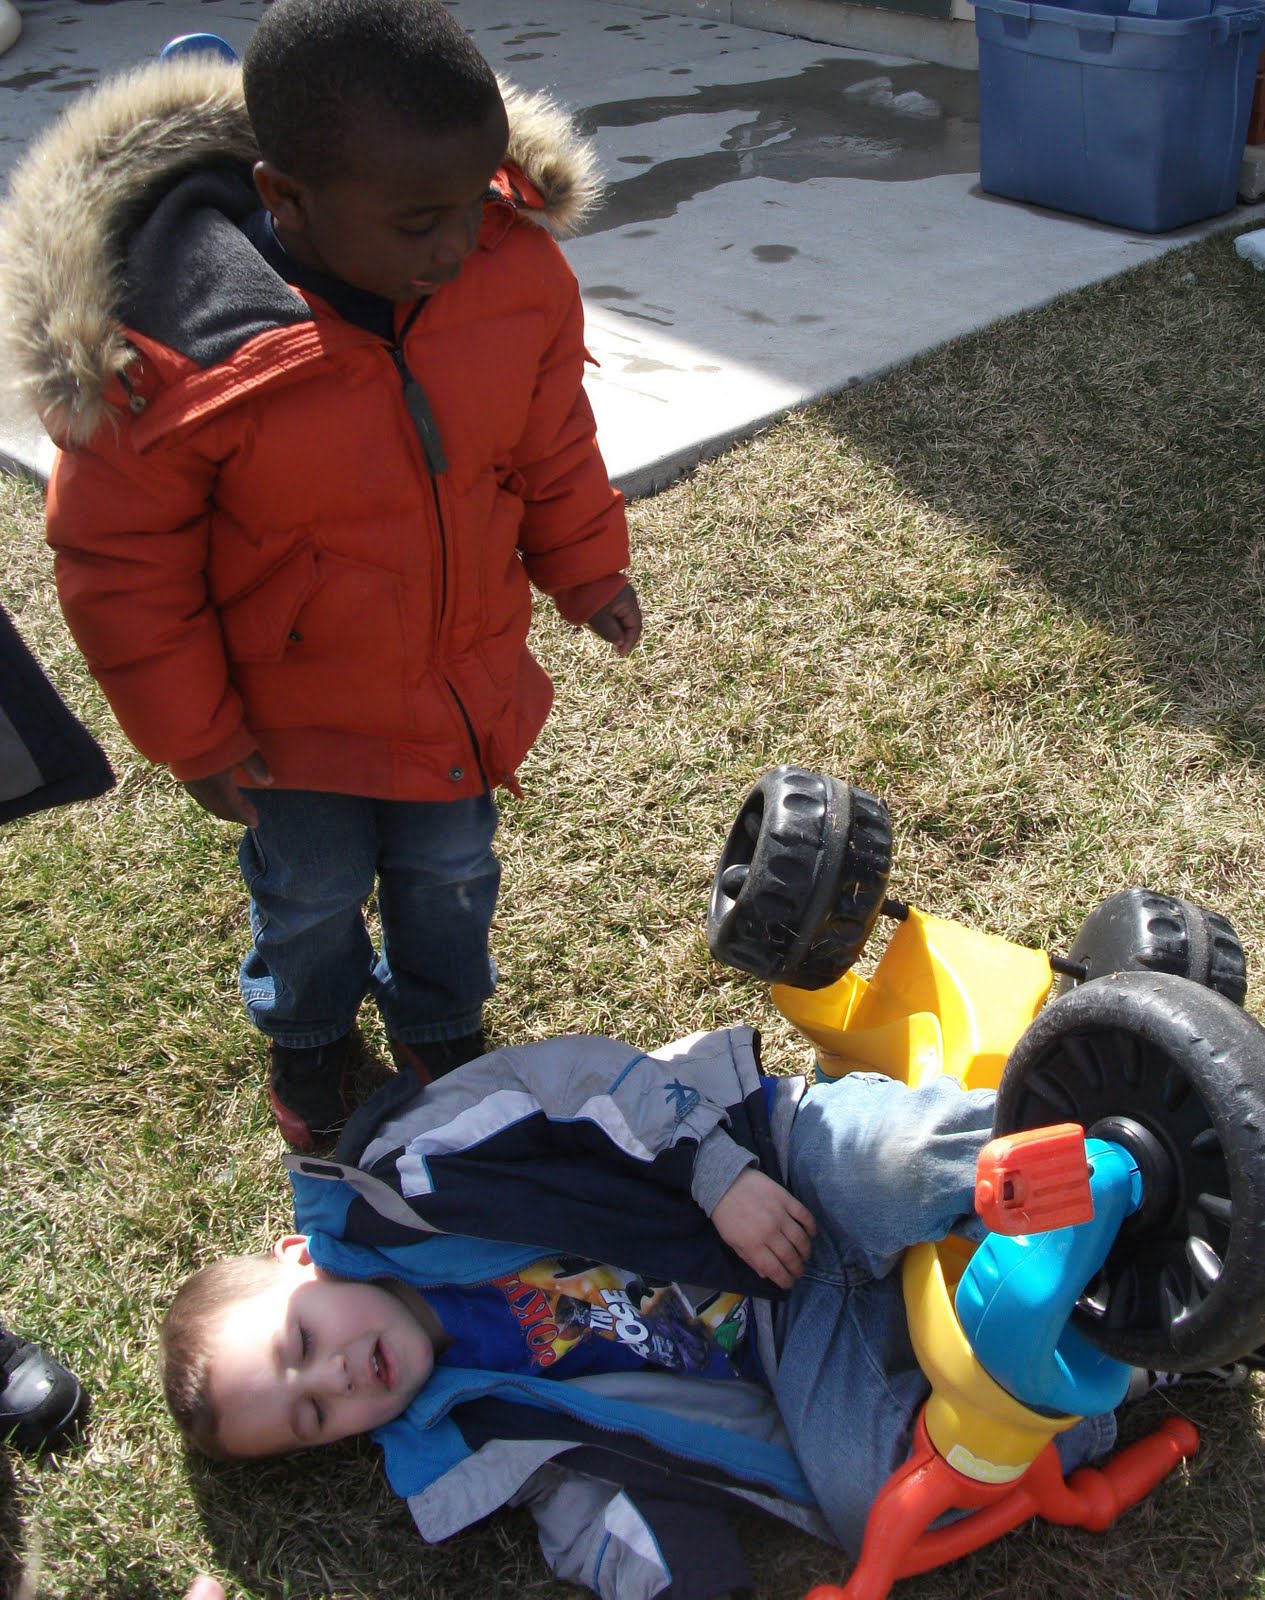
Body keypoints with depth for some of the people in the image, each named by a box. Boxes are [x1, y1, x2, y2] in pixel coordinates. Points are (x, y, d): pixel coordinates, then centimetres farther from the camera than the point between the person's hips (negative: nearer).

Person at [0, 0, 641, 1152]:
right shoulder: (166, 354, -33)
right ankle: (307, 1034, 56)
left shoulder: (514, 264, -20)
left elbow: (551, 439, 0)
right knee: (310, 893, 21)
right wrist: (193, 735, -10)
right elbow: (121, 563, -18)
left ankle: (441, 1020, 57)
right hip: (294, 709, -3)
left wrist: (586, 570, 10)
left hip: (467, 674, 3)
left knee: (450, 872, 24)